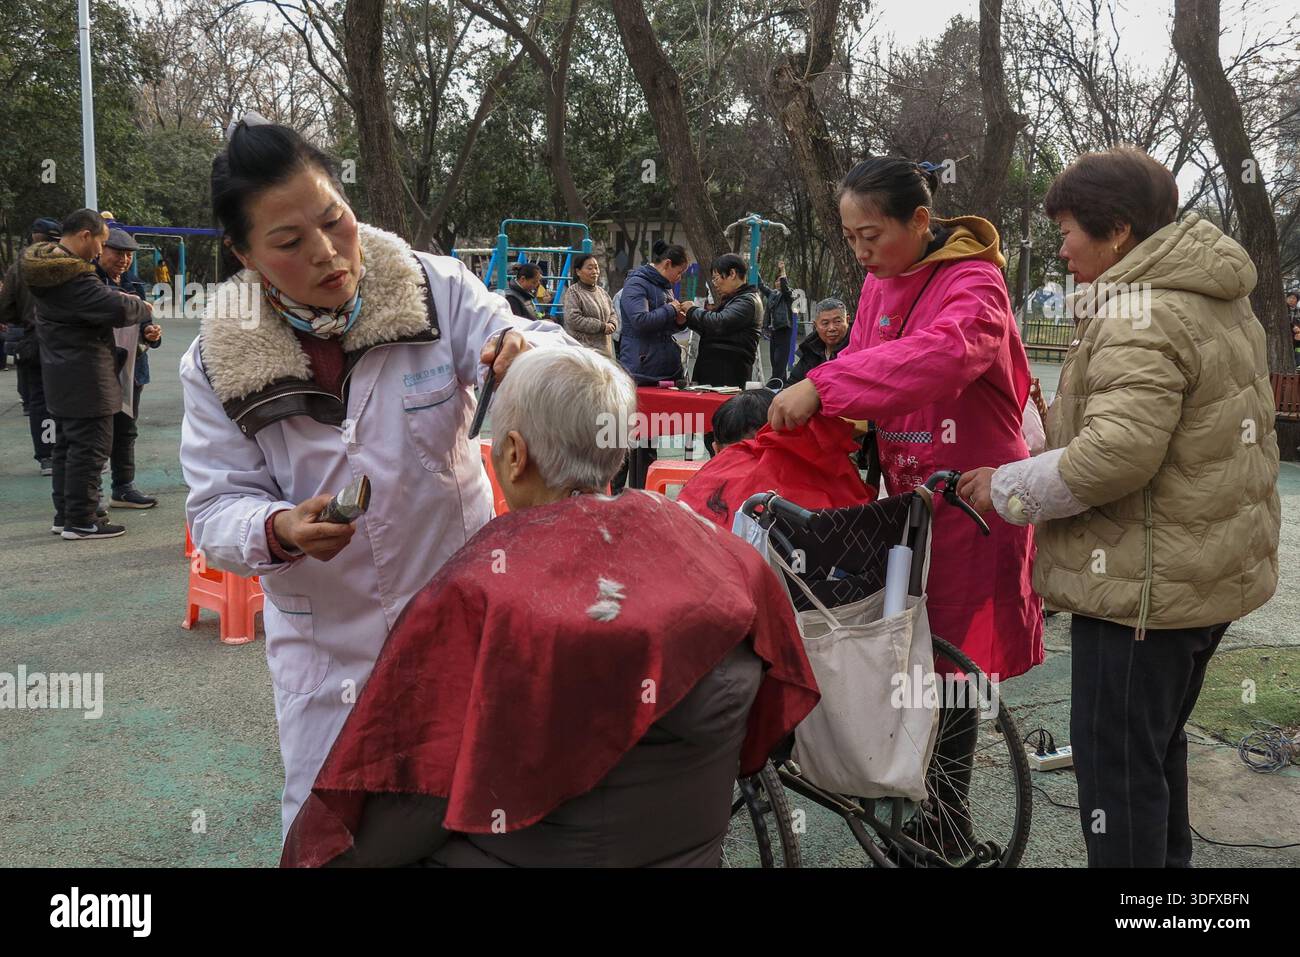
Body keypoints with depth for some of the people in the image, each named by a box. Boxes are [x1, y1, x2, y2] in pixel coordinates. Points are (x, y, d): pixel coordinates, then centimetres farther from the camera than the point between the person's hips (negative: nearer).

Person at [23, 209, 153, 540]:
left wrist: (120, 297, 3)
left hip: (59, 379, 10)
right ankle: (80, 521, 1)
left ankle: (64, 514, 26)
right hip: (85, 379, -10)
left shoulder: (45, 266, 10)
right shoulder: (74, 277, -22)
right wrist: (143, 307, -7)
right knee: (90, 447, -3)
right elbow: (118, 310, -27)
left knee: (67, 444, 18)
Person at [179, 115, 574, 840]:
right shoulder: (217, 361, -10)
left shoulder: (437, 291, -16)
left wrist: (532, 348, -42)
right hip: (324, 637, 1)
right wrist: (278, 531, -30)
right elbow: (217, 506, -8)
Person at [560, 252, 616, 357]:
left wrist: (612, 325, 0)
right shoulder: (572, 292, -3)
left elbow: (612, 313, 26)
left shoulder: (602, 292, 19)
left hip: (604, 348, 7)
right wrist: (602, 326, -13)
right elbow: (573, 319, -14)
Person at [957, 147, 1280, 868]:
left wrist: (1006, 488, -17)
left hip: (1146, 584, -10)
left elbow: (1115, 454, -30)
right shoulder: (1222, 301, 13)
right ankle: (1168, 858, 40)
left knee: (1117, 765, 1)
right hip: (1217, 571, 11)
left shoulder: (1140, 314, -20)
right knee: (1159, 746, 25)